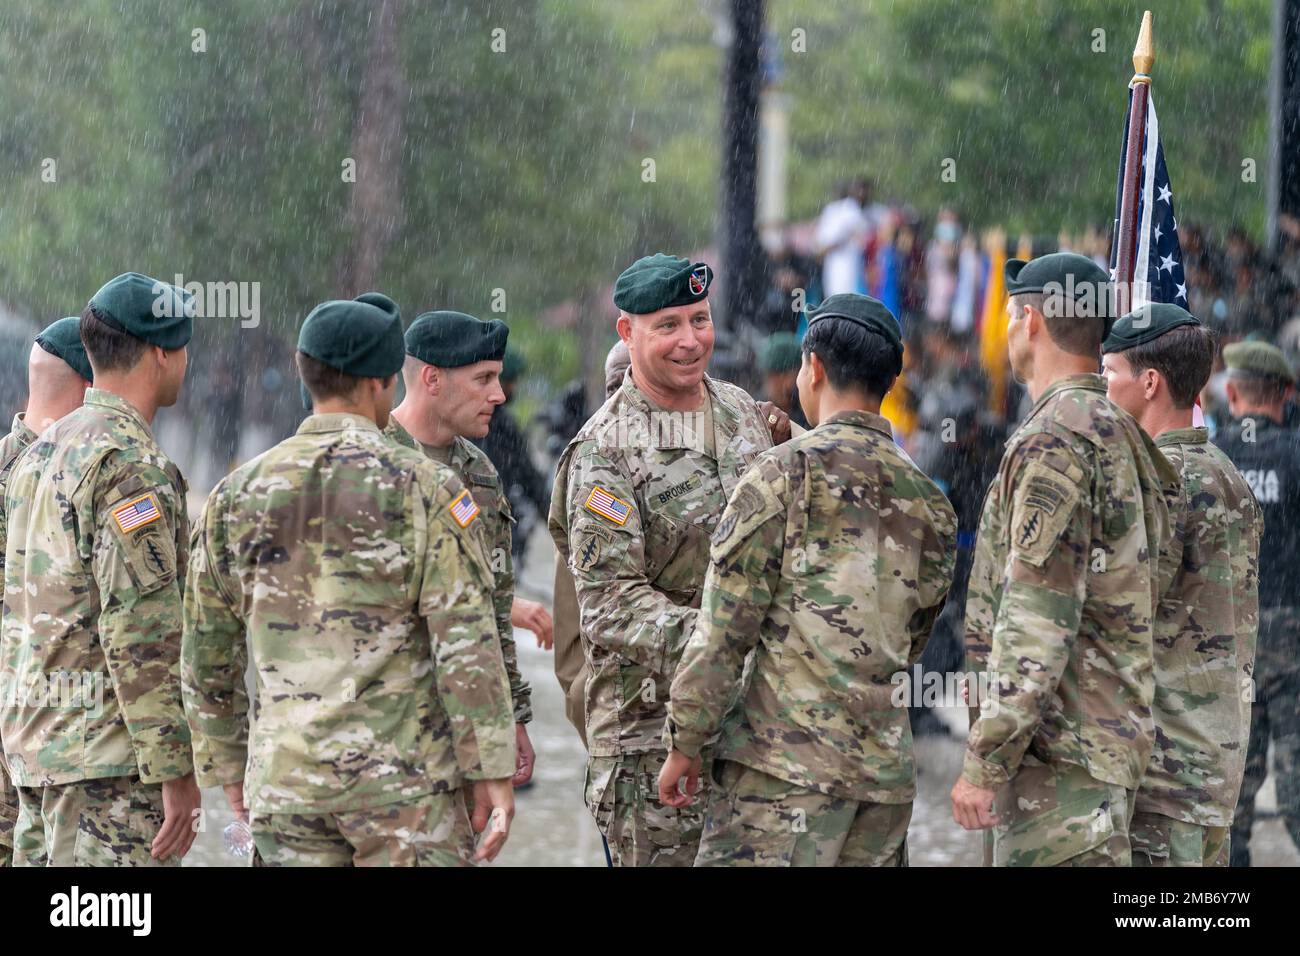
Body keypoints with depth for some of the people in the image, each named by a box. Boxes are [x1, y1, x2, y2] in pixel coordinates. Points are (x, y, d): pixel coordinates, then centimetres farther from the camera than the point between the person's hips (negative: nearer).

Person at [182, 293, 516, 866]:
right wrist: (493, 773, -7)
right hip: (404, 777, -4)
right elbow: (467, 646, -11)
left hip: (286, 780, 4)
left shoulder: (237, 496, 6)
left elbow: (206, 652, 11)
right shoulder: (422, 489, -7)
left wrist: (227, 766, 22)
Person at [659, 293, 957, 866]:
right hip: (886, 765, 6)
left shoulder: (786, 474, -6)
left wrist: (685, 743, -1)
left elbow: (724, 628, -8)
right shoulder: (928, 503, 13)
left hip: (786, 758, -6)